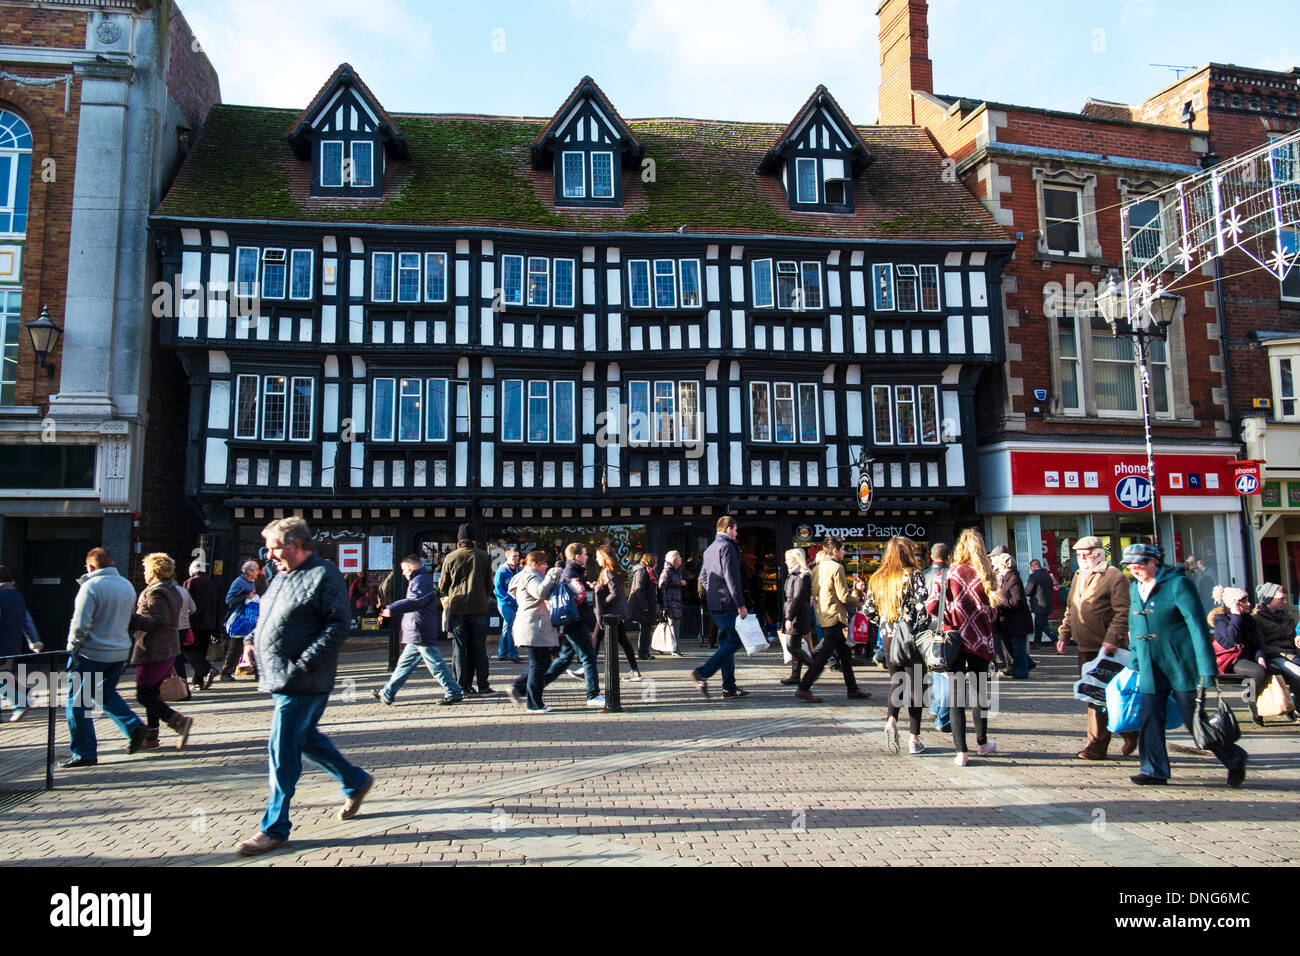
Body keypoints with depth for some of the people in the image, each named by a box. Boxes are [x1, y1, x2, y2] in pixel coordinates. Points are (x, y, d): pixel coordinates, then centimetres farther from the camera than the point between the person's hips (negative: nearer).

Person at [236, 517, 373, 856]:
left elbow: (340, 625, -19)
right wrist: (261, 662, 13)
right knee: (307, 738, 18)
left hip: (302, 684, -9)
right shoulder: (283, 575, 14)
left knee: (282, 751, -4)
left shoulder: (324, 575, -14)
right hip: (279, 680, 9)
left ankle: (274, 828, 8)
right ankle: (356, 782, 35)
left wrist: (305, 662, -23)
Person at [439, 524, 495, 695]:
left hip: (457, 607, 0)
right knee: (479, 647, 6)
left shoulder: (450, 558, 1)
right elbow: (489, 583, 5)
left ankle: (464, 687, 5)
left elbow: (443, 585, 7)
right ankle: (483, 685, 6)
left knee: (461, 648, 5)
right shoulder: (483, 556, 1)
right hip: (479, 607, 0)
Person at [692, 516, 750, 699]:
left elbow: (703, 577, 21)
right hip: (726, 604, -10)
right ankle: (702, 673, -13)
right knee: (735, 641, -6)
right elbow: (732, 578, -18)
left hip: (713, 605, 10)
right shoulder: (726, 547, -11)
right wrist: (741, 605, -17)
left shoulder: (709, 549, 18)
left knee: (727, 643, 11)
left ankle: (729, 688, 12)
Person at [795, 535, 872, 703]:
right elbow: (843, 596, -18)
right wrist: (856, 598, 4)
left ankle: (852, 689, 22)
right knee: (824, 654, -5)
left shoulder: (817, 567, 12)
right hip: (834, 617, -9)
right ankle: (804, 688, -4)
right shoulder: (836, 567, -15)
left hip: (822, 615, 9)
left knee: (845, 653, 16)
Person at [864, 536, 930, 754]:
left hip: (888, 636, 4)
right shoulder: (914, 575, -8)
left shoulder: (877, 578, 6)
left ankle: (891, 719, -6)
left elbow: (868, 610, 7)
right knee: (915, 686, 6)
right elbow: (923, 608, -15)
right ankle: (914, 740, 9)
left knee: (896, 681, 19)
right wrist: (923, 632, -5)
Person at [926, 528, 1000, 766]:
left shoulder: (949, 575, -6)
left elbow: (931, 606, -12)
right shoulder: (985, 576, -3)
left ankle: (961, 751, 1)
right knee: (979, 693, 17)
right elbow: (993, 612, 1)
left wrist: (951, 618, 5)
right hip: (980, 642, 1)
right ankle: (982, 742, 33)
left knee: (956, 696, 3)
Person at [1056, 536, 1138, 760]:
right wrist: (1064, 635, 15)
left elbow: (1123, 613, -15)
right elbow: (1070, 610, 23)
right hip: (1085, 648, 8)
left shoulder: (1114, 577, -9)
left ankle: (1097, 745, 8)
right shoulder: (1078, 577, 17)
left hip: (1107, 649, -8)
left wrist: (1112, 640, -22)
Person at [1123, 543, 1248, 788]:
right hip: (1151, 668, 6)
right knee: (1150, 718, 0)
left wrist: (1206, 669, -20)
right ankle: (1154, 771, 10)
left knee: (1195, 719, 2)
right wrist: (1134, 663, 17)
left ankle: (1235, 760, 25)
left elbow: (1197, 626, -15)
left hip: (1182, 665, -6)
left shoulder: (1177, 584, -12)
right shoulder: (1134, 588, 9)